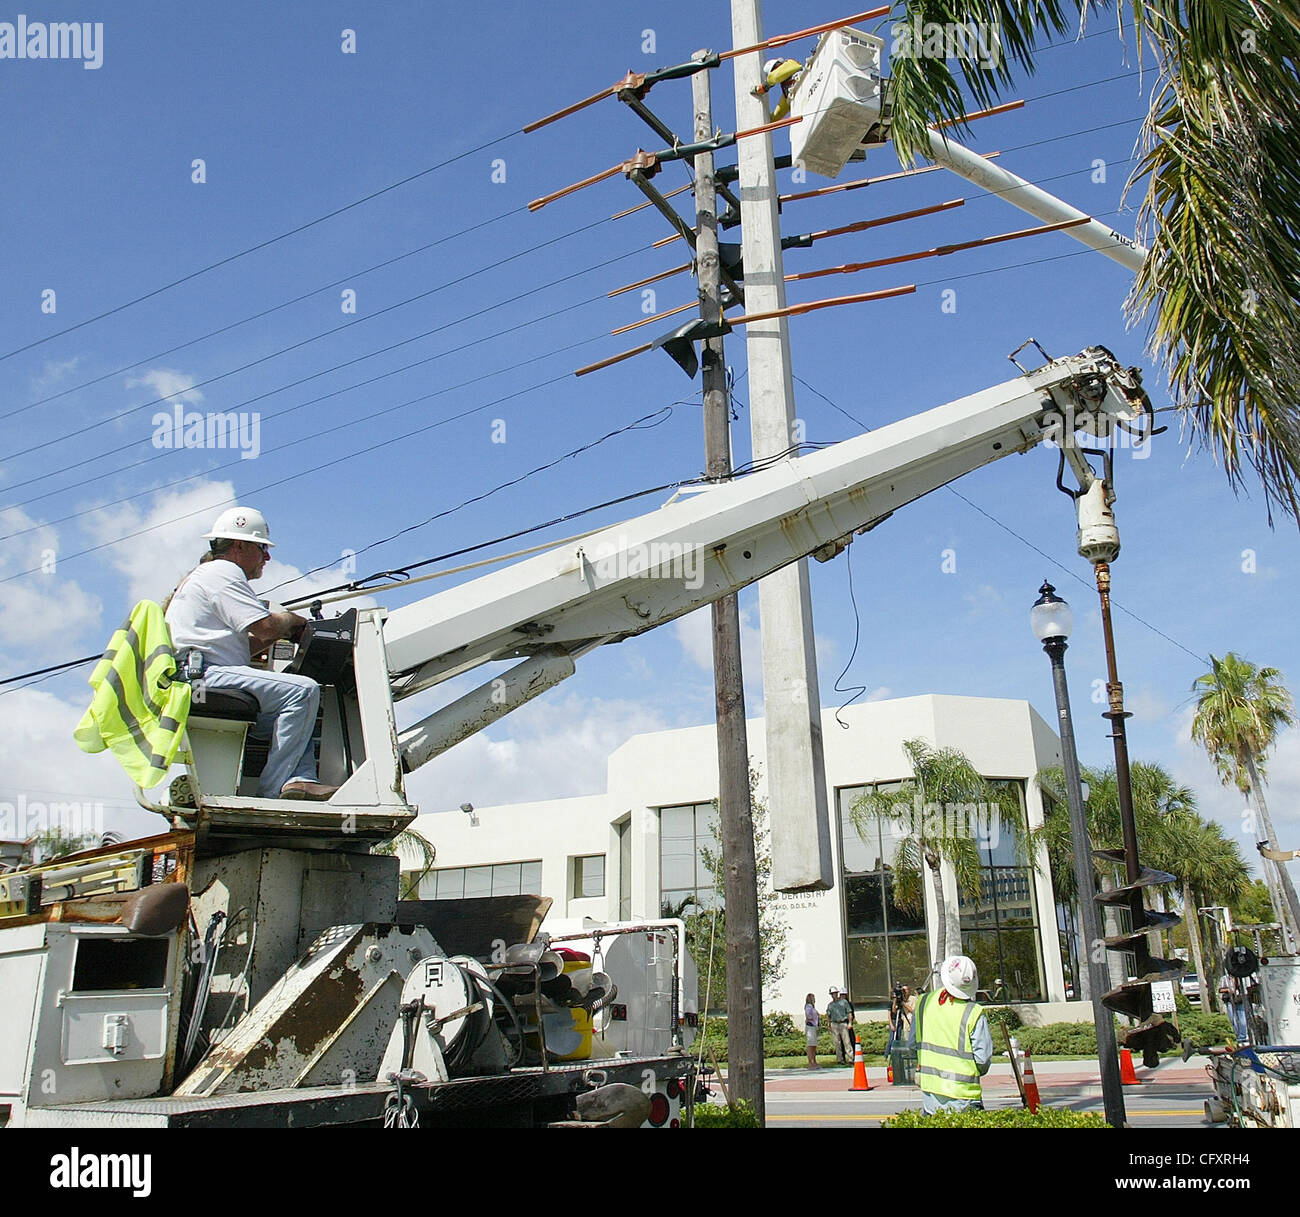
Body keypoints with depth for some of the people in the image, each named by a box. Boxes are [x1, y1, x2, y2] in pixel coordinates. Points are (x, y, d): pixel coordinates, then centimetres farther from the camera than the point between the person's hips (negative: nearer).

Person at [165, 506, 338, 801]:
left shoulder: (204, 575, 33)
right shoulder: (223, 571, -1)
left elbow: (246, 646, 29)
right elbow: (265, 626, -12)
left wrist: (282, 632, 16)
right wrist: (291, 621, 9)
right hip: (208, 677, -11)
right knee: (303, 690, -23)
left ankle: (300, 778, -13)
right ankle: (273, 788, -23)